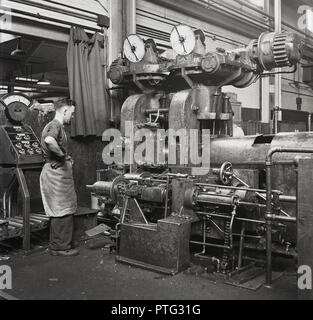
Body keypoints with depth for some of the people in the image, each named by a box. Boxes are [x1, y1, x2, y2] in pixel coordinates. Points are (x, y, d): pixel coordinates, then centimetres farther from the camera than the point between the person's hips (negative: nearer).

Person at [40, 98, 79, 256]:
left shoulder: (51, 125, 19)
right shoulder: (56, 125, -15)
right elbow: (49, 141, -38)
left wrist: (65, 158, 14)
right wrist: (63, 155, -23)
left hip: (53, 171, 11)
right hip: (57, 172, -11)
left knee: (58, 212, 15)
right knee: (64, 211, -3)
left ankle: (56, 246, 24)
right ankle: (62, 247, 5)